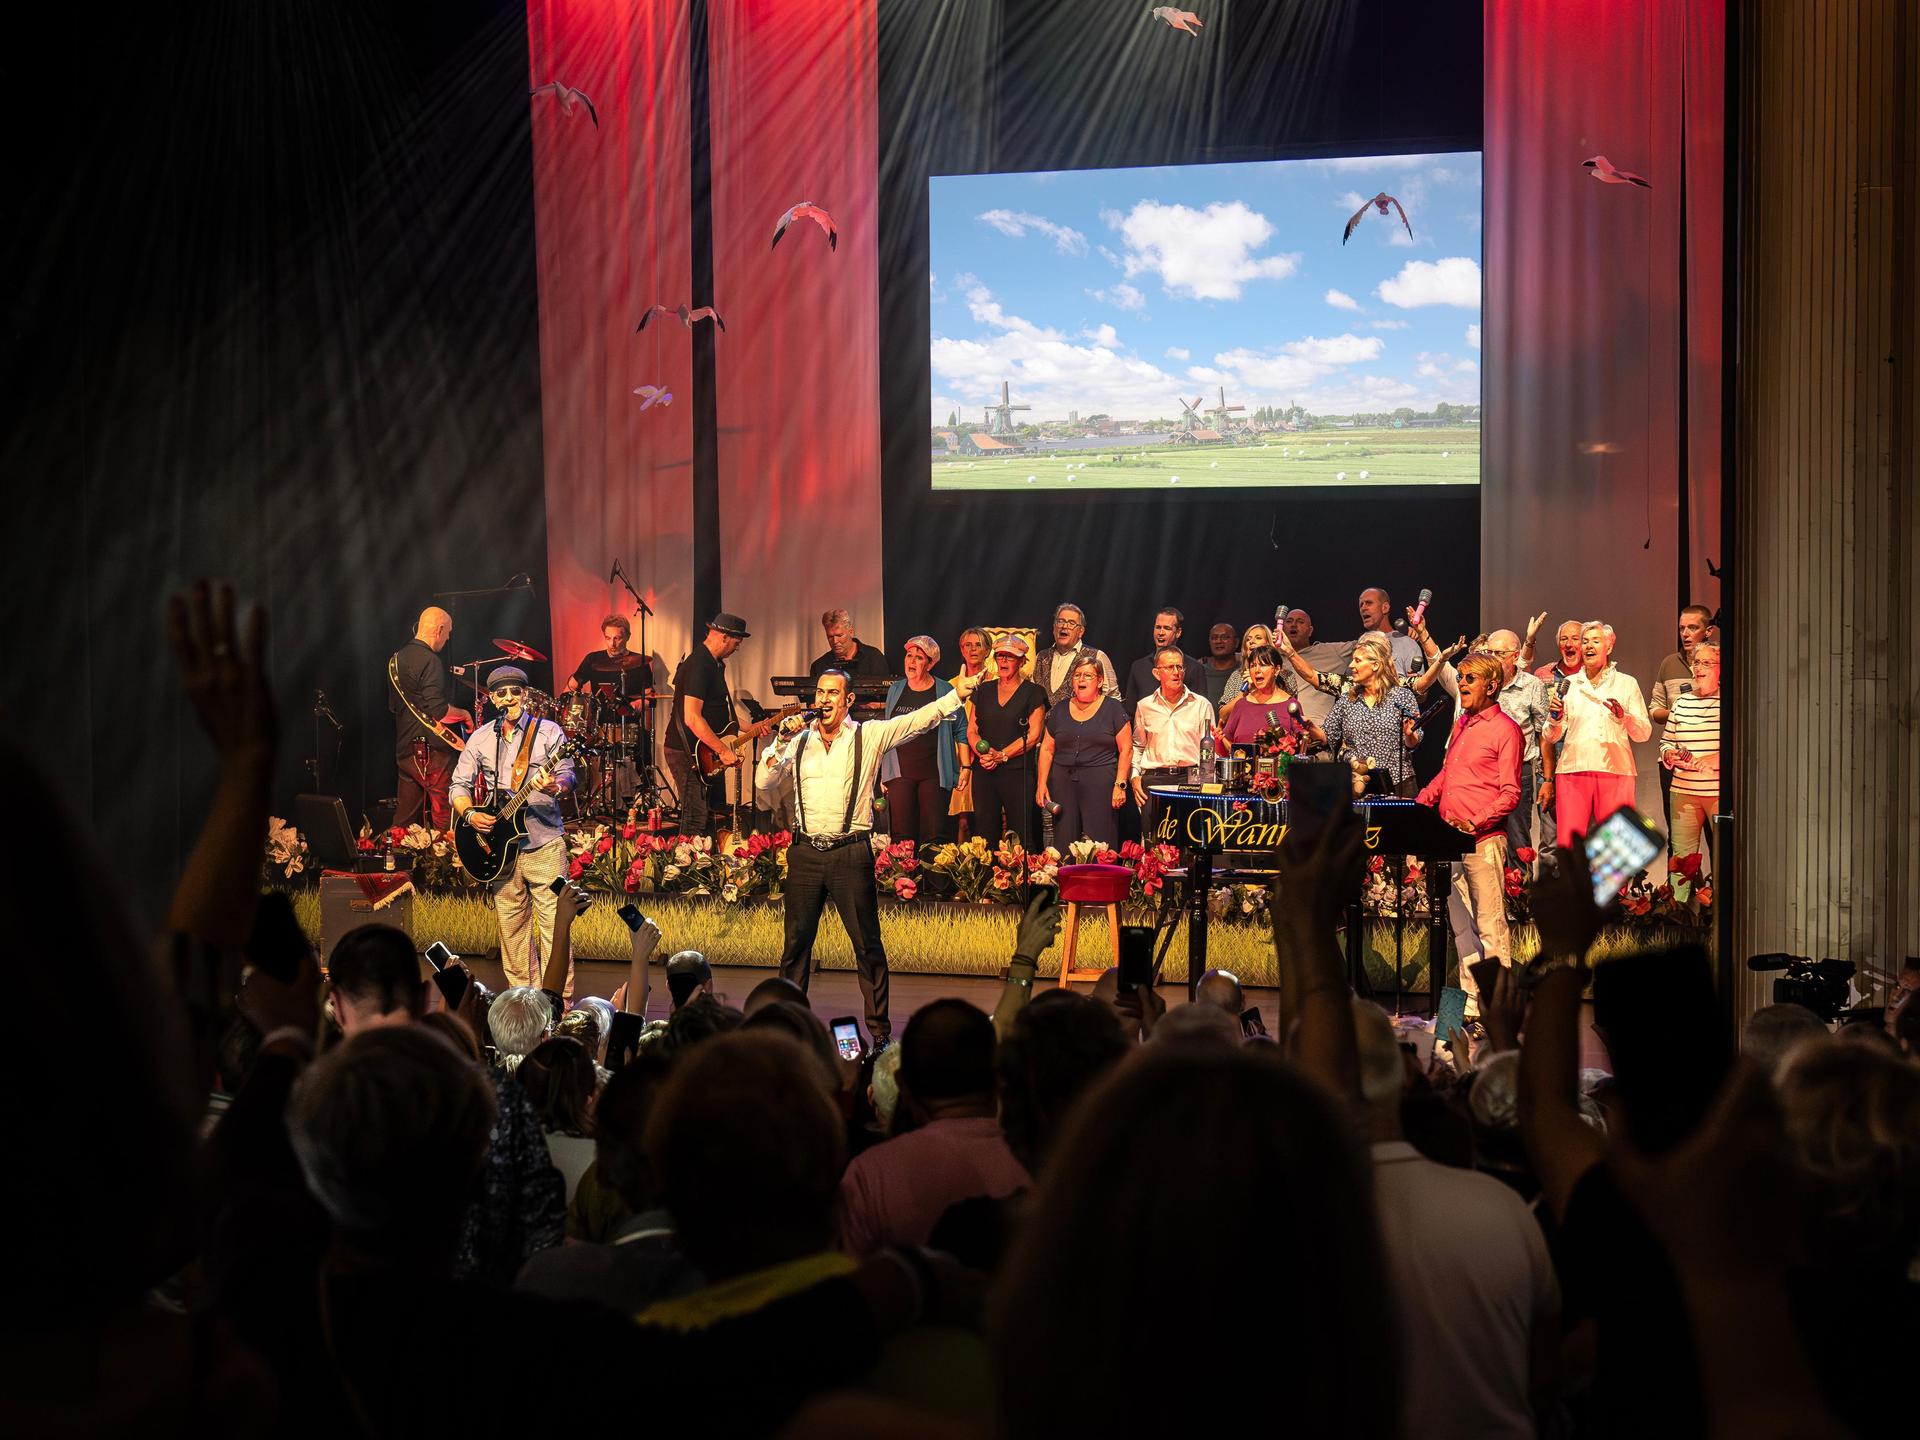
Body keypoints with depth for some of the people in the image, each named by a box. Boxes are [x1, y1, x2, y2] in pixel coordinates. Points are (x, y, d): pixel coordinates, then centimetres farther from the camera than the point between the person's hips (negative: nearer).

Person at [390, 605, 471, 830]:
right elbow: (437, 709, -22)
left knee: (404, 818, 13)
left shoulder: (397, 658, 14)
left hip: (404, 748, 9)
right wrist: (464, 714, -6)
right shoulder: (429, 660, -15)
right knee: (445, 818, -7)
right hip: (430, 749, -9)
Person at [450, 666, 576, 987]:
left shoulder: (548, 731, 1)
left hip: (544, 843, -4)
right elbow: (458, 785, 11)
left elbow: (567, 775, -9)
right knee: (512, 929, 7)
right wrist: (470, 814, -9)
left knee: (554, 923, -9)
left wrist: (556, 787, -32)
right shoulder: (480, 739, 11)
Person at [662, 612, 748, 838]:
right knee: (695, 823, -10)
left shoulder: (714, 664, 14)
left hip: (704, 754, 11)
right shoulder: (698, 665, -19)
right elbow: (691, 718, -27)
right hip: (688, 753, -11)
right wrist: (723, 751, -25)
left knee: (706, 818, 14)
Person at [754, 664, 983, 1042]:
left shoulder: (869, 736, 4)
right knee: (796, 941, 7)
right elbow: (765, 791, 11)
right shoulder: (799, 742, 12)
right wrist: (779, 746, -1)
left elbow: (918, 720, -4)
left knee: (867, 943, -1)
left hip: (851, 854, -3)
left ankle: (880, 1031, 4)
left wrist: (956, 695, -17)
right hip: (806, 852, 3)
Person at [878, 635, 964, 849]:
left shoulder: (945, 691, 2)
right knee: (901, 834, -4)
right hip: (900, 772, 2)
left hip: (934, 773, -2)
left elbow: (961, 732, 6)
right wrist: (882, 770, 14)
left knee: (932, 834, -5)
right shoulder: (895, 689, 12)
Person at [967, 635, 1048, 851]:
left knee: (1020, 835, -7)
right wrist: (983, 752, -7)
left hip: (1017, 772, -4)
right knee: (984, 834, 1)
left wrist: (1001, 756, -12)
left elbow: (1033, 735, -5)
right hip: (984, 772, 4)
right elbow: (971, 730, 13)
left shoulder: (1033, 693, 2)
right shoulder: (983, 691, 16)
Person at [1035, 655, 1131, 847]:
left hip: (1100, 783, -3)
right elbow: (1047, 749, 13)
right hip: (1063, 784, 4)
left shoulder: (1113, 709, 2)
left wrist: (1120, 785, -10)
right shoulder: (1060, 710, 13)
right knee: (1063, 841, 1)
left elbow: (1126, 750, -2)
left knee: (1099, 842, -7)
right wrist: (1042, 784, 4)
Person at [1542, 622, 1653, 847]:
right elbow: (1551, 737, 12)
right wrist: (1554, 719, -9)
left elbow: (1644, 733, 4)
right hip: (1573, 771, 1)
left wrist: (1623, 717, -15)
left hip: (1614, 771, -1)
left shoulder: (1627, 684, 11)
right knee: (1567, 844, -6)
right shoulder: (1567, 684, 14)